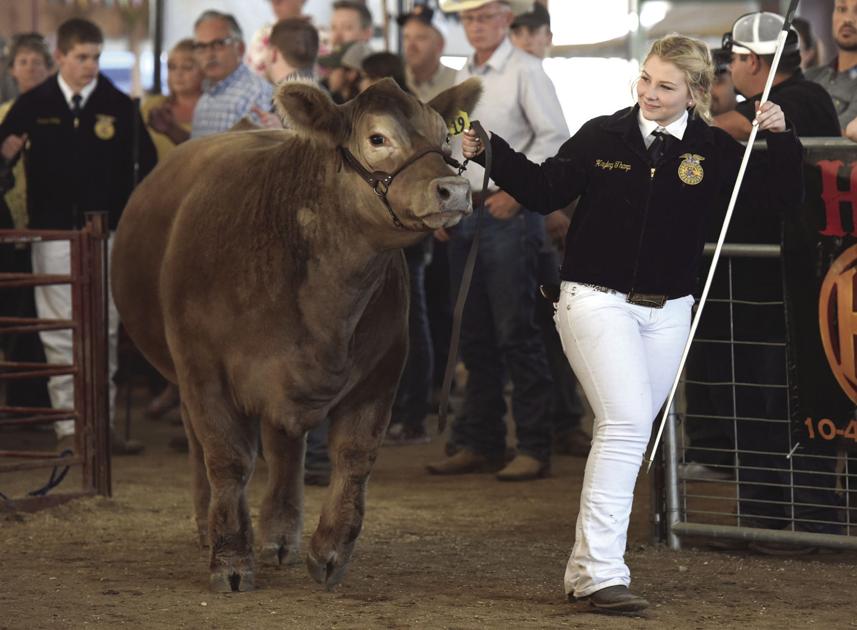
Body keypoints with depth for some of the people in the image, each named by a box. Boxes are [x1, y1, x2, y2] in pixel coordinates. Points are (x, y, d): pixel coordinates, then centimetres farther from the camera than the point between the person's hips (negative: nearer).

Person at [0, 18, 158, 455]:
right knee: (60, 335, -1)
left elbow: (147, 165, 7)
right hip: (53, 234, 0)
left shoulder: (119, 107, 3)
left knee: (104, 333, 4)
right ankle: (67, 427, 3)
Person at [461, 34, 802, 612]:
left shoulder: (714, 151, 1)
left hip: (667, 312, 3)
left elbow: (780, 196, 0)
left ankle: (586, 570, 17)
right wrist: (492, 154, -6)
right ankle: (603, 572, -21)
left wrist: (781, 139, -15)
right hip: (596, 302, -3)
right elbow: (545, 191, 5)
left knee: (626, 434, 8)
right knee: (627, 421, -19)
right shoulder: (603, 137, -1)